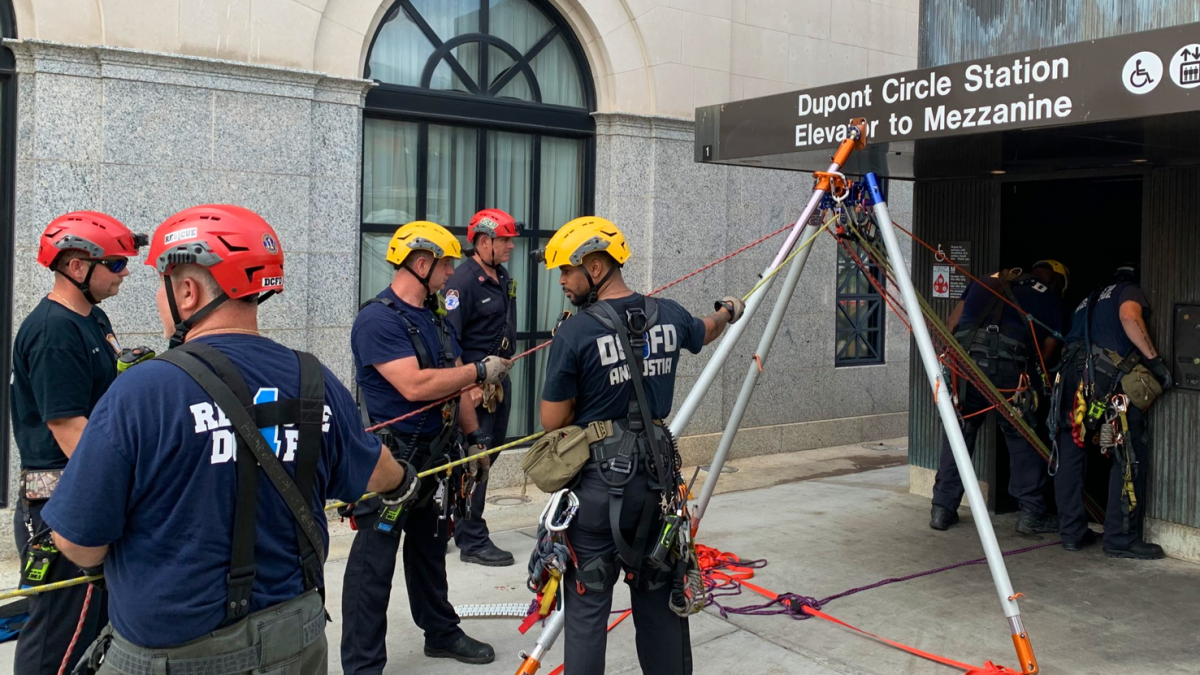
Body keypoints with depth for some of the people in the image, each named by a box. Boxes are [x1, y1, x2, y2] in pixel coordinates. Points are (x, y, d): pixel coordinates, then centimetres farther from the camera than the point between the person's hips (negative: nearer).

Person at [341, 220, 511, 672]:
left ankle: (441, 633, 36)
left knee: (430, 550, 22)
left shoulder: (437, 317, 12)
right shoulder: (377, 320, -16)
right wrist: (480, 371, -18)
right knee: (374, 562, -2)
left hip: (437, 457, 9)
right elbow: (415, 385, -26)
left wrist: (474, 437, 14)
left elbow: (455, 385, 18)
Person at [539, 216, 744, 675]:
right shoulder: (668, 316, 2)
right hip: (656, 476, 5)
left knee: (588, 606, 4)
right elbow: (706, 332, 27)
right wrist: (729, 313, 48)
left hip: (597, 481, -5)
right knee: (660, 598, 17)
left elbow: (552, 422, -9)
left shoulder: (574, 335, -15)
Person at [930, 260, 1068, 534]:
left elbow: (950, 325, 22)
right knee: (1024, 440, 12)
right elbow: (1047, 354, 17)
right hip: (1009, 367, -3)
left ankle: (942, 509, 18)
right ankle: (1031, 514, 17)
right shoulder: (1051, 299, 19)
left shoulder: (985, 282, 25)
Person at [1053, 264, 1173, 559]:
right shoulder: (1130, 290, 14)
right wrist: (1155, 360, -10)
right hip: (1108, 376, -7)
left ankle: (1071, 532, 15)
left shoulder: (1088, 301, 35)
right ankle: (1121, 538, -1)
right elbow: (1129, 317, -9)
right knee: (1130, 457, 0)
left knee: (1071, 454, 12)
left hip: (1071, 375, 7)